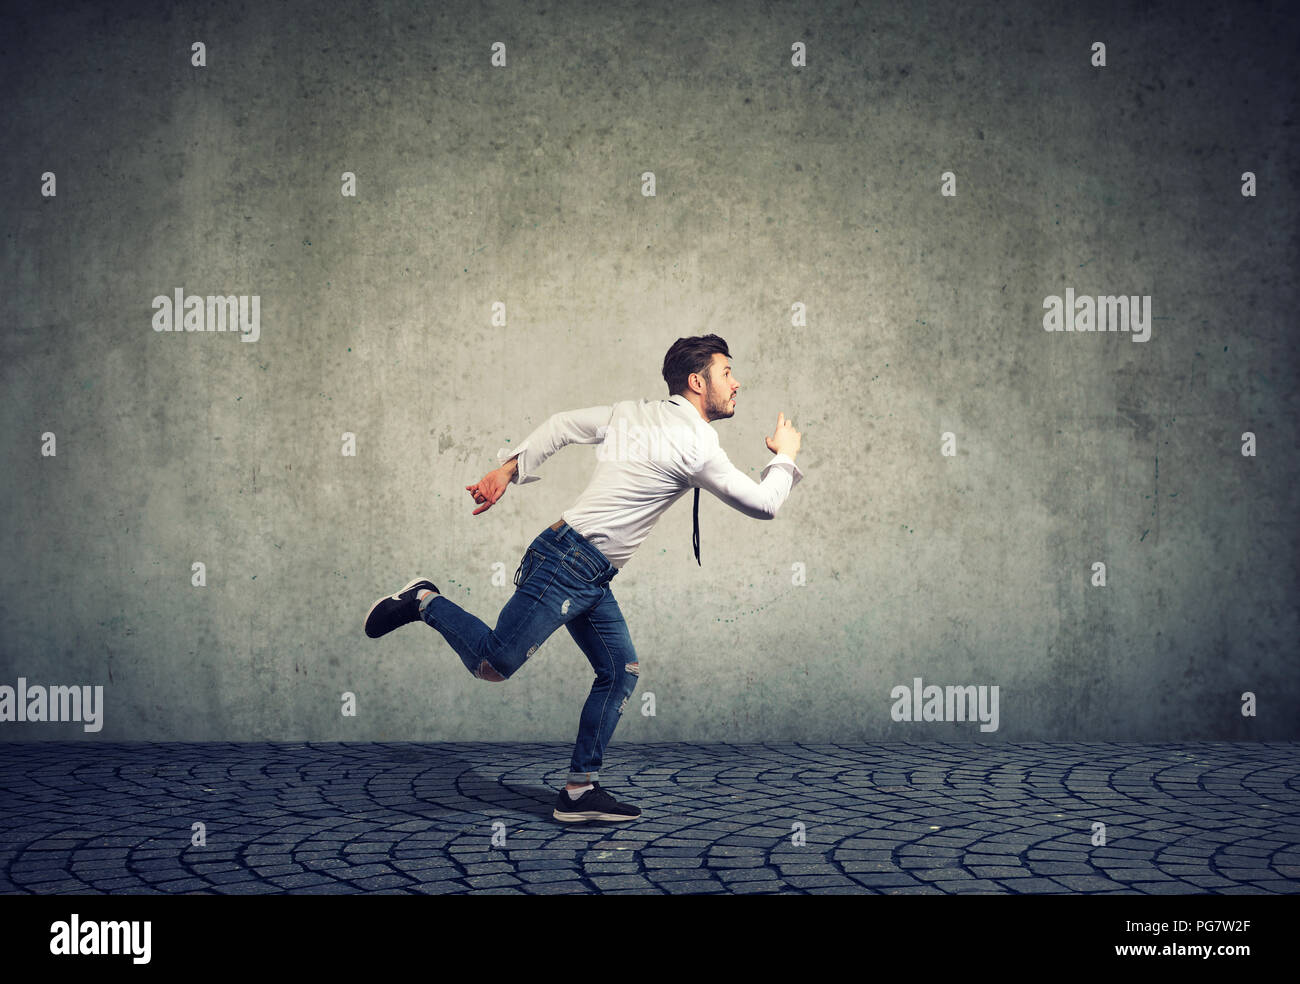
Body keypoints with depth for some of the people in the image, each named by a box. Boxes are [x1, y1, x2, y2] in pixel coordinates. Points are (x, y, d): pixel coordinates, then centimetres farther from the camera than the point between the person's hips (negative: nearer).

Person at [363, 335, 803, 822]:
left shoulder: (636, 413, 11)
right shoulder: (696, 445, -13)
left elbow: (562, 425, 15)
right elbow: (762, 504, -8)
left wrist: (510, 468, 15)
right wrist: (785, 457, 9)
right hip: (569, 561, -10)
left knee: (620, 671, 7)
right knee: (494, 663, -8)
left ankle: (580, 790, 10)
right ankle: (427, 603, 11)